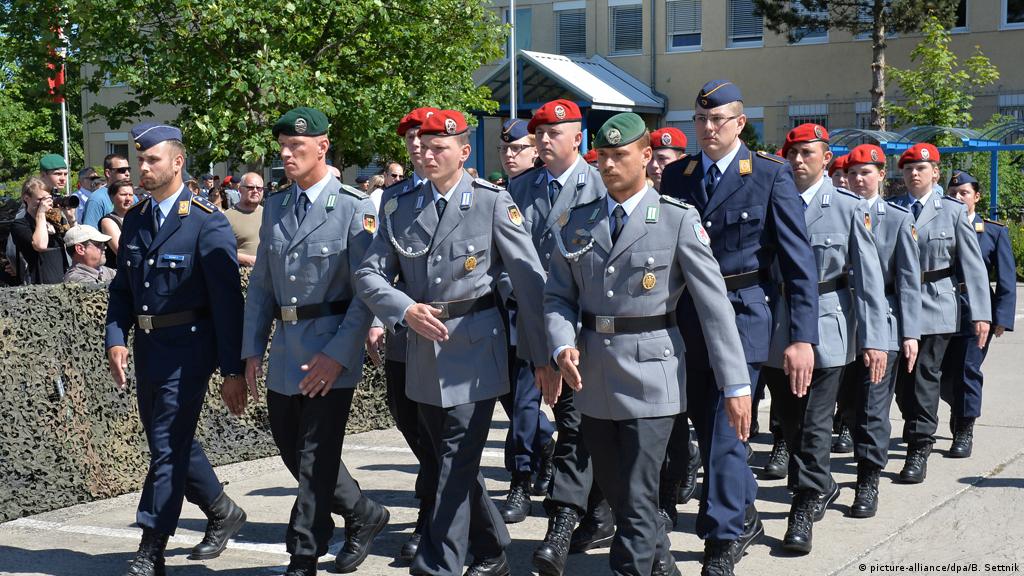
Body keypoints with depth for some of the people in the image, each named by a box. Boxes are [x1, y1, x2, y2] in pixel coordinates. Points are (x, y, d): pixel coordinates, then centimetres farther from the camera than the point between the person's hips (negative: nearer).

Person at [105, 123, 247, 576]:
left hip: (187, 349, -7)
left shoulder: (207, 223, -11)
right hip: (146, 348, 7)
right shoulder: (135, 220, 10)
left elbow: (227, 300, -13)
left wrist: (232, 368, -14)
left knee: (168, 446, -5)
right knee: (174, 441, 17)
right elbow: (122, 288, 14)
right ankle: (223, 513, 37)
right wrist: (115, 338, -2)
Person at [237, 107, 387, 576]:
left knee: (315, 458, -2)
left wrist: (337, 354, -18)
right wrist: (252, 351, 7)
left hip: (329, 352, -7)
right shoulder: (275, 207, 10)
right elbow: (260, 285, 13)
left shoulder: (355, 208, -9)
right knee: (291, 447, 15)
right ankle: (365, 515, 35)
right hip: (284, 351, 7)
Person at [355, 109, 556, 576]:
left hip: (473, 348, -5)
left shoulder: (493, 203, -6)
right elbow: (369, 274, 5)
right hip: (422, 349, 5)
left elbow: (529, 280, -7)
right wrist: (405, 310, -14)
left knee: (456, 464, -6)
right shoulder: (401, 208, 6)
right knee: (449, 461, 15)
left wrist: (544, 355, -8)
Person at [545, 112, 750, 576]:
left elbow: (715, 303, -10)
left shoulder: (679, 220, -7)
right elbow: (558, 296, 9)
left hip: (648, 373, -5)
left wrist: (736, 382, -13)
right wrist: (563, 345, -11)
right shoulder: (578, 222, 6)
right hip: (593, 376, 5)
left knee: (637, 498, -6)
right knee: (612, 489, 17)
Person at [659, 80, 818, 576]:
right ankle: (744, 518, 35)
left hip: (740, 316, -5)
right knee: (707, 426, 14)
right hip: (686, 318, 5)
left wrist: (802, 337, -14)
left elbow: (799, 261, -7)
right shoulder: (674, 175, 8)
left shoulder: (771, 175, -5)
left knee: (726, 429, -6)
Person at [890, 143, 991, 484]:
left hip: (935, 305, -2)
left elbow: (972, 264, -1)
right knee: (902, 378, 10)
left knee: (926, 376, -4)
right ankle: (917, 431, 32)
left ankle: (919, 450, 1)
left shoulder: (953, 211, 2)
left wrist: (981, 313, -7)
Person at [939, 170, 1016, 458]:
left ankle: (964, 431, 7)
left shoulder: (995, 231, 3)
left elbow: (1006, 280, 0)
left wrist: (1002, 318, -8)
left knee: (968, 369, -6)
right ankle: (961, 408, 37)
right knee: (942, 373, 7)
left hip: (976, 311, -2)